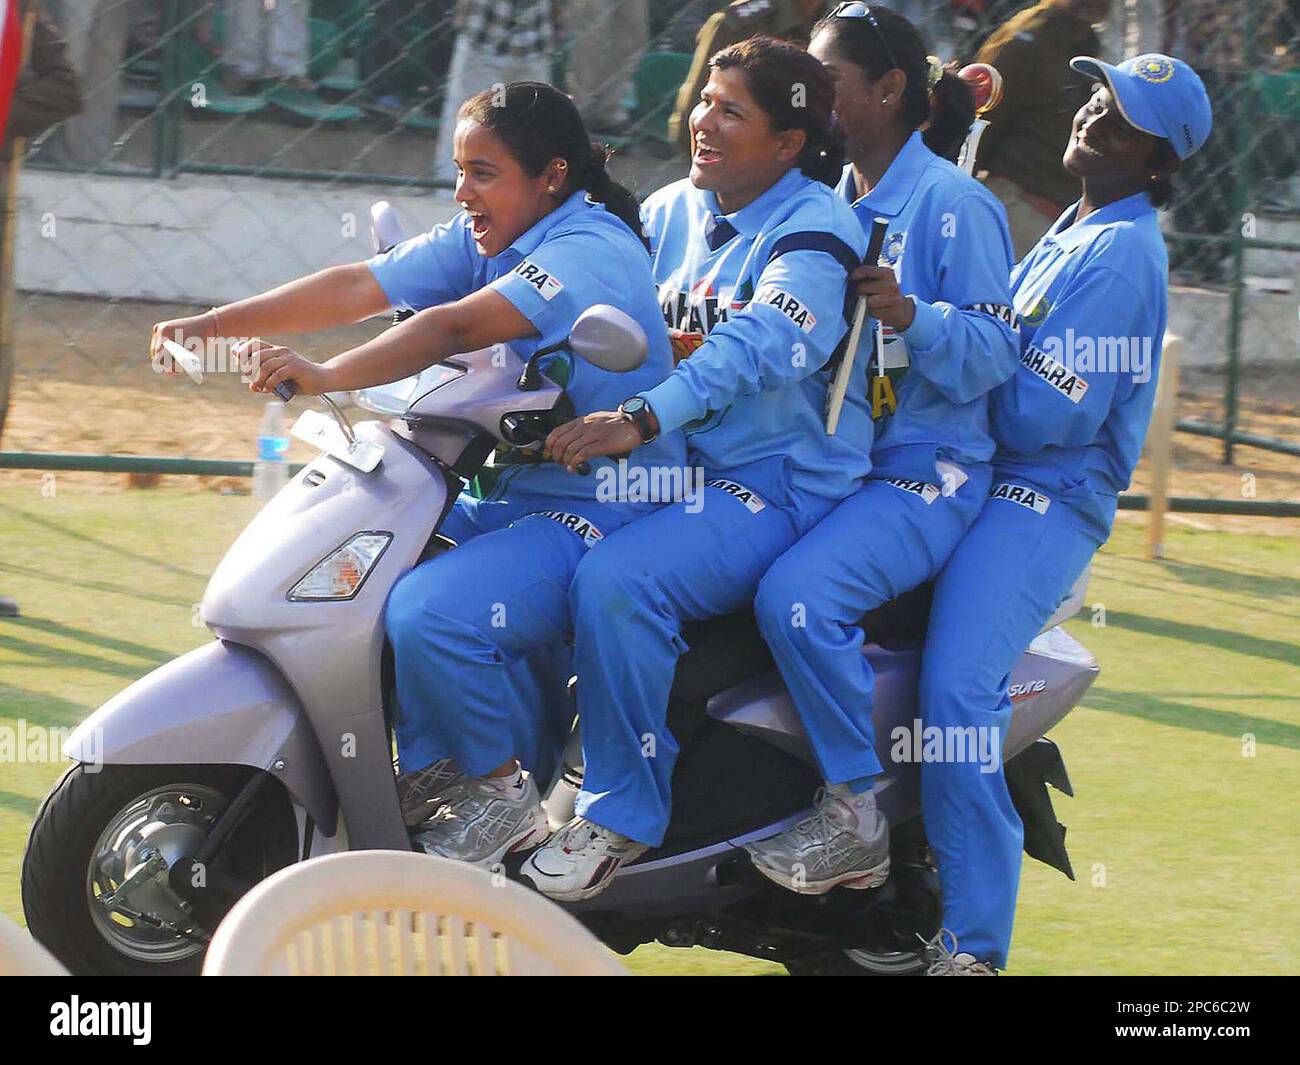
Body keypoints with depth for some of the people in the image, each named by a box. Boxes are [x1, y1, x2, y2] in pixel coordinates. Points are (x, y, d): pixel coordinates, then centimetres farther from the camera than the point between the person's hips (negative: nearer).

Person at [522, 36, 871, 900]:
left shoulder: (816, 227, -12)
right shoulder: (671, 213, 14)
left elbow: (764, 342, -29)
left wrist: (639, 419, -43)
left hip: (781, 482, -8)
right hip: (675, 471, 8)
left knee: (618, 579, -32)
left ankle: (624, 813, -21)